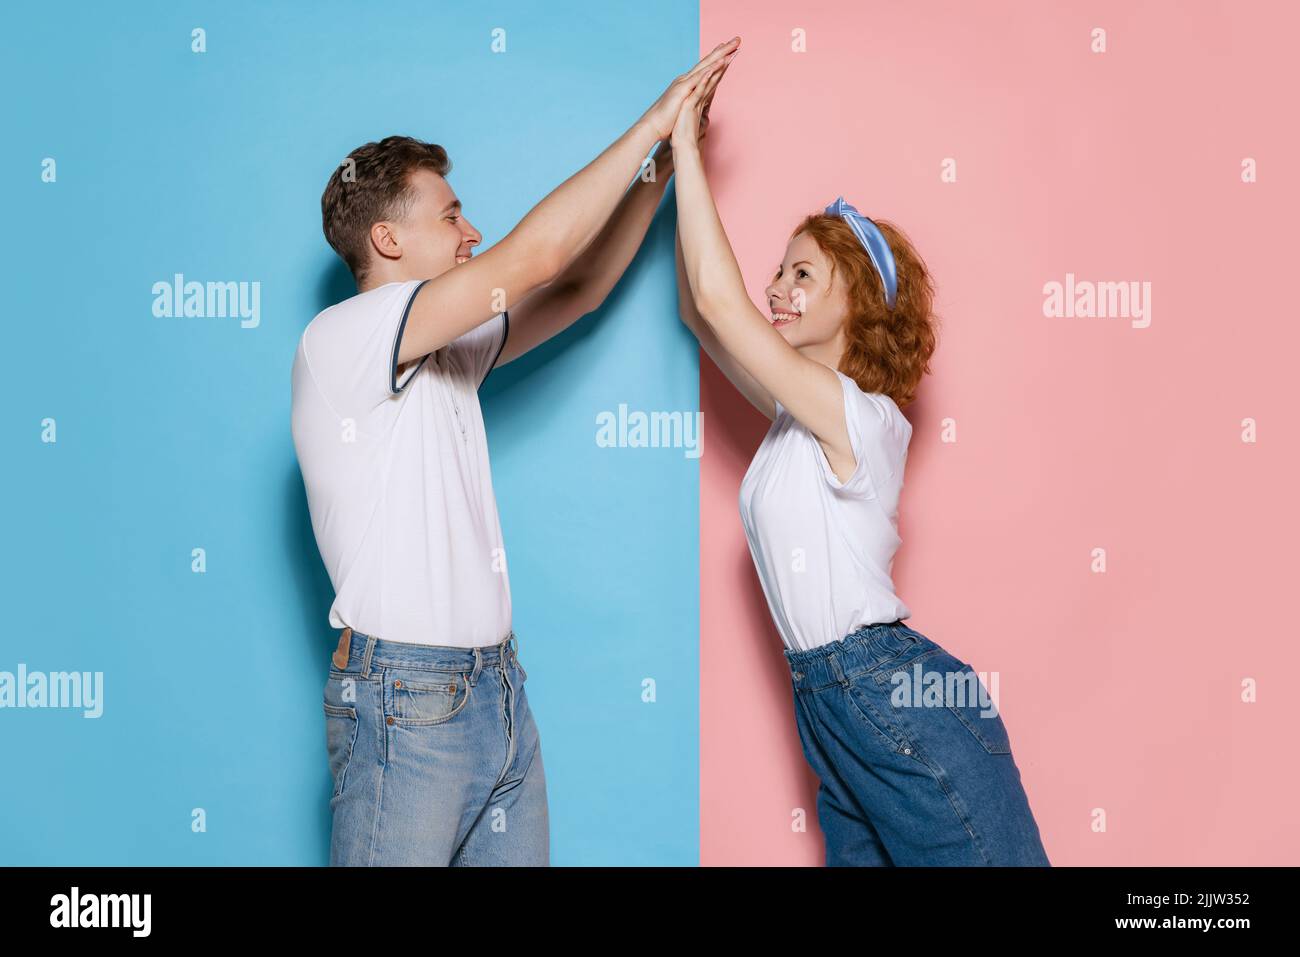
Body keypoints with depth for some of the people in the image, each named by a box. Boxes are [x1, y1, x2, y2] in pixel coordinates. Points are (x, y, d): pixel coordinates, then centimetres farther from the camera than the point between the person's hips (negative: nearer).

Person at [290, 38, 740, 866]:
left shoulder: (445, 347, 15)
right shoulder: (339, 340, -12)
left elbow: (579, 288, 18)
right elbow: (536, 255, -19)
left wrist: (665, 163, 10)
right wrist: (650, 126, -11)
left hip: (500, 691, 8)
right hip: (406, 703, -8)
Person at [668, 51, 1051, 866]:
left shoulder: (858, 416, -13)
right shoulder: (803, 411, 11)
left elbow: (719, 299, -19)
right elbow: (699, 310, 13)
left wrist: (686, 148, -11)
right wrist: (684, 155, 10)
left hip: (894, 698, -9)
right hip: (833, 704, 9)